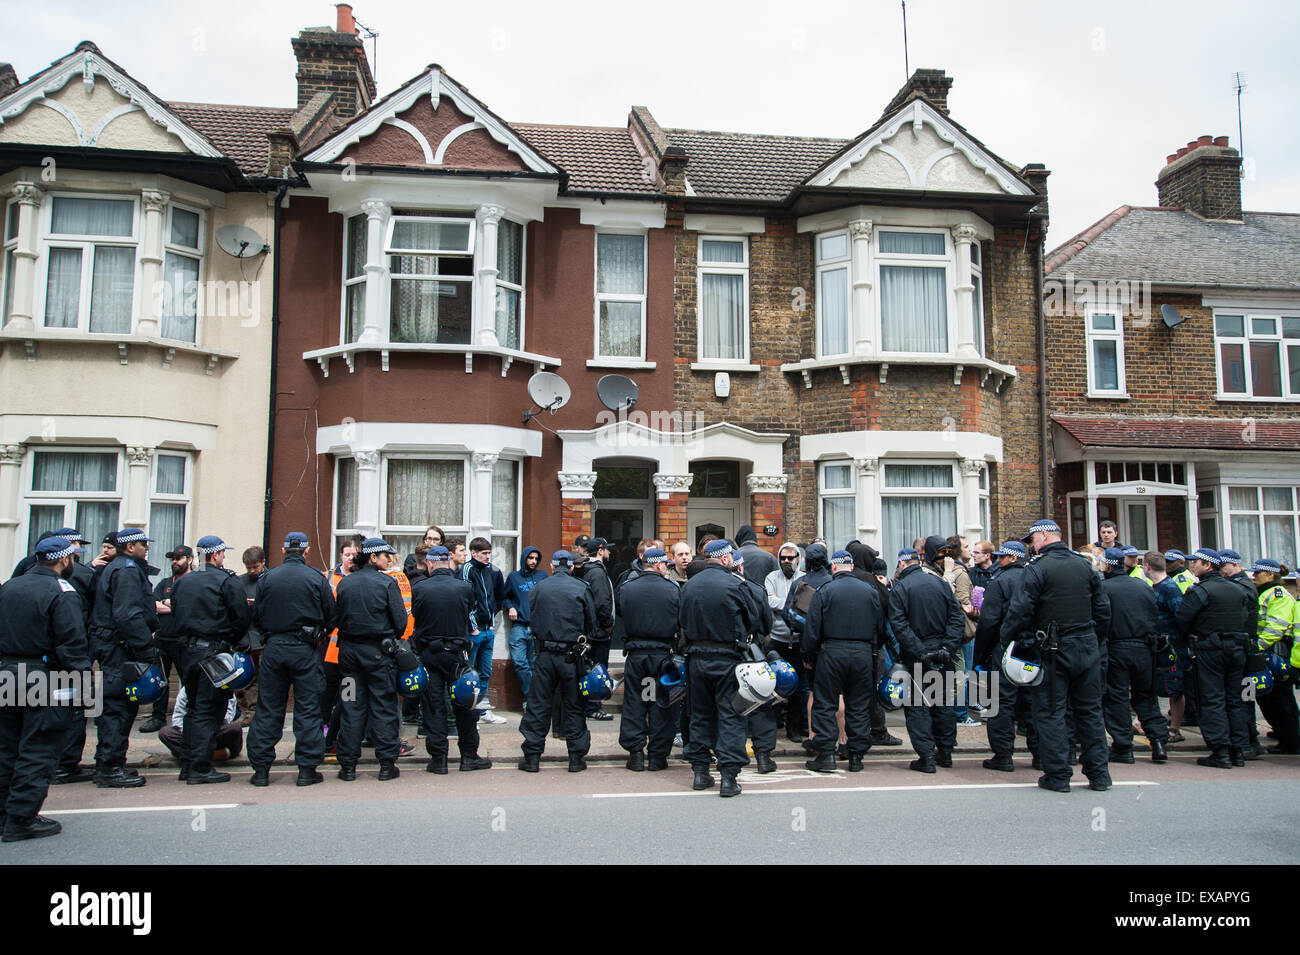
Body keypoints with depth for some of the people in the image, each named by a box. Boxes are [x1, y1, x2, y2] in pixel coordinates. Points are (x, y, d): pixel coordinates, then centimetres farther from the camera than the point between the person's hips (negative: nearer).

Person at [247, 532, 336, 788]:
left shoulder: (266, 578, 1)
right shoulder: (316, 578, -4)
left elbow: (256, 618, 5)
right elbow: (332, 616, 0)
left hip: (273, 648, 2)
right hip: (304, 650, -2)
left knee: (267, 709, 9)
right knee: (307, 709, 4)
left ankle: (261, 769, 12)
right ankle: (307, 769, 6)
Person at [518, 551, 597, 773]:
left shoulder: (539, 587, -1)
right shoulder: (581, 588, -3)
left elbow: (529, 619, 4)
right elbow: (592, 623, 1)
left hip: (545, 654, 1)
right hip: (572, 655, 0)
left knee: (538, 705, 8)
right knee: (574, 706, 8)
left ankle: (532, 756, 11)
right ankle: (577, 757, 12)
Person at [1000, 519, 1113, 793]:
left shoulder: (1038, 568, -11)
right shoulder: (1085, 566, 8)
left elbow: (1020, 610, -15)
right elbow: (1102, 609, 13)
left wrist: (1007, 638, -1)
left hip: (1054, 651, -6)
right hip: (1088, 649, 6)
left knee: (1051, 712, 2)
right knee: (1090, 710, 13)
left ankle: (1057, 775, 4)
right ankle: (1099, 775, 17)